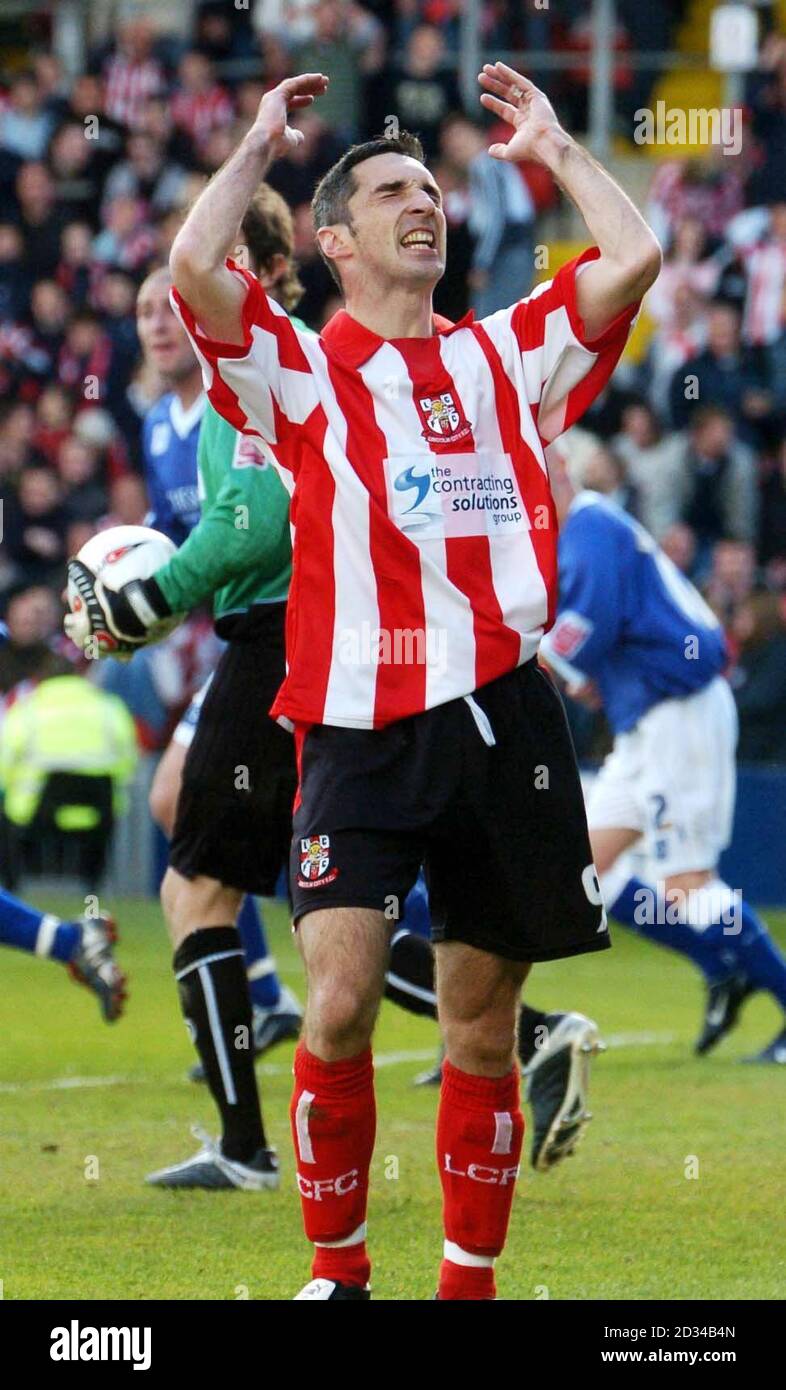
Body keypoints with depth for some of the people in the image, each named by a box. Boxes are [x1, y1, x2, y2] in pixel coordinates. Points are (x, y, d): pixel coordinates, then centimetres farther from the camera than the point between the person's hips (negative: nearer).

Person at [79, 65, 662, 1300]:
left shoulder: (507, 357, 15)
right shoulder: (298, 371, 6)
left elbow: (632, 259, 5)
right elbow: (194, 269, -10)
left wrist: (552, 146, 15)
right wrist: (261, 146, 3)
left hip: (504, 722, 3)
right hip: (361, 727, -3)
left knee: (482, 1024, 7)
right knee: (341, 1002, -15)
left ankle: (470, 1280, 16)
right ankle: (336, 1269, 0)